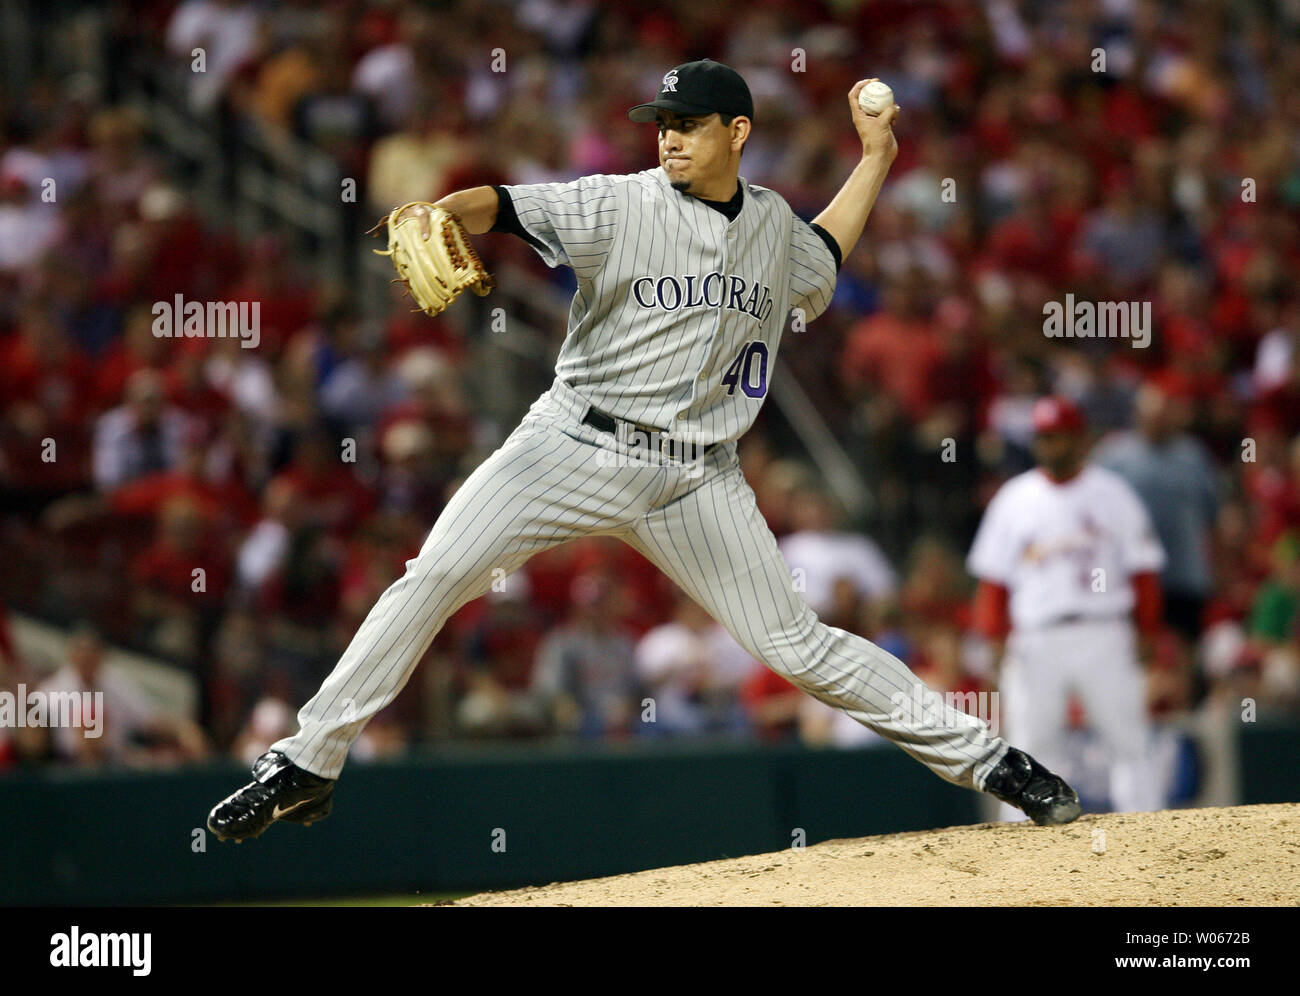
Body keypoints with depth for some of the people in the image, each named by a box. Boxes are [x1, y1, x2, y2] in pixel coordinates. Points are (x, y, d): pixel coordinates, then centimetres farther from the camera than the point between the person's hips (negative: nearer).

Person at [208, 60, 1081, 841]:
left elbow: (822, 258, 35)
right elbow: (501, 207, -20)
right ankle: (309, 763, -9)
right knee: (435, 577, -16)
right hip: (578, 446, -2)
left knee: (797, 645, 0)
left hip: (697, 478, 2)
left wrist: (877, 156, 29)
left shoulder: (773, 224, 10)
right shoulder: (620, 206, -5)